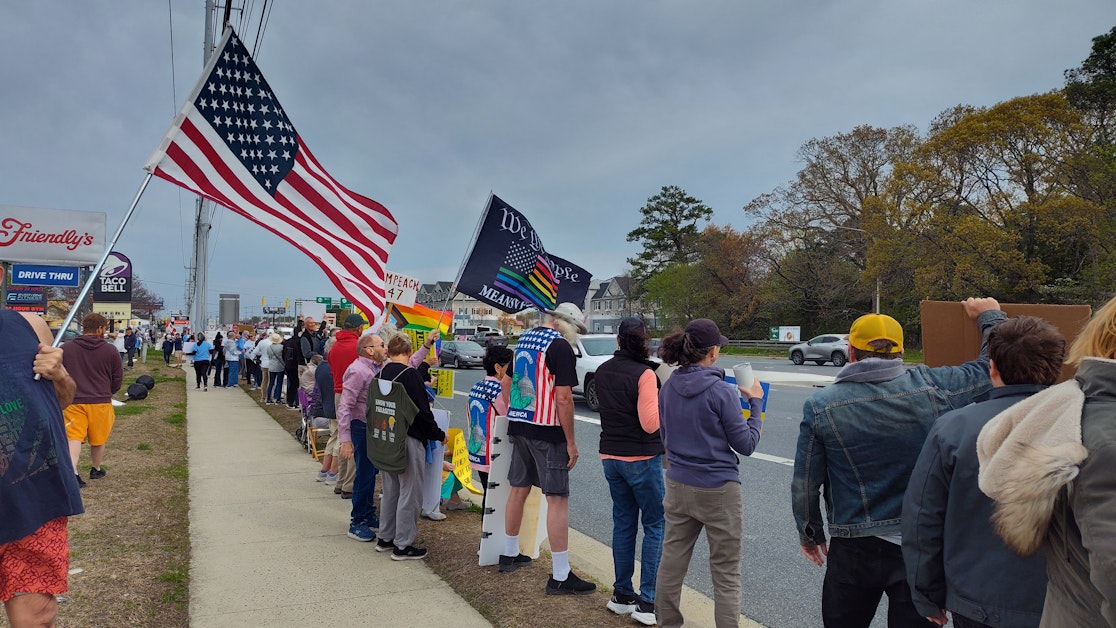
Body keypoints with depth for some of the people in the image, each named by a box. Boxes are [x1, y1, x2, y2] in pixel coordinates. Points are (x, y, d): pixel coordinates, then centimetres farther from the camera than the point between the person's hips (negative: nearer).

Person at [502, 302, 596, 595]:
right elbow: (563, 398, -19)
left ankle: (509, 554, 33)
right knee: (558, 499, -5)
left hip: (518, 427, 9)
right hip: (547, 432, -8)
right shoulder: (559, 346, -14)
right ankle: (560, 576, -3)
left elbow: (509, 381, 21)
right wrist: (571, 442, -14)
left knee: (518, 489, 19)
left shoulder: (524, 339, 12)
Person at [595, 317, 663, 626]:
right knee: (655, 525, 3)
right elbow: (650, 424, -19)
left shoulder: (602, 371, 4)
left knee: (623, 523, 15)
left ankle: (622, 594, 22)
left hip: (611, 457, 6)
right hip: (642, 459, -6)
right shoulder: (644, 374, -16)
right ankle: (647, 603, 3)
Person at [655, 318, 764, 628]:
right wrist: (756, 403, 1)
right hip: (718, 490, -6)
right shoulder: (721, 391, -17)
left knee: (671, 562, 16)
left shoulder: (669, 387, 1)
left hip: (678, 486, 6)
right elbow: (746, 444, -9)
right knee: (726, 574, 5)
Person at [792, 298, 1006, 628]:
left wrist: (810, 533, 14)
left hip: (854, 550, 0)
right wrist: (990, 316, 23)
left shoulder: (820, 406, -9)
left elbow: (804, 485, -3)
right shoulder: (932, 387, -10)